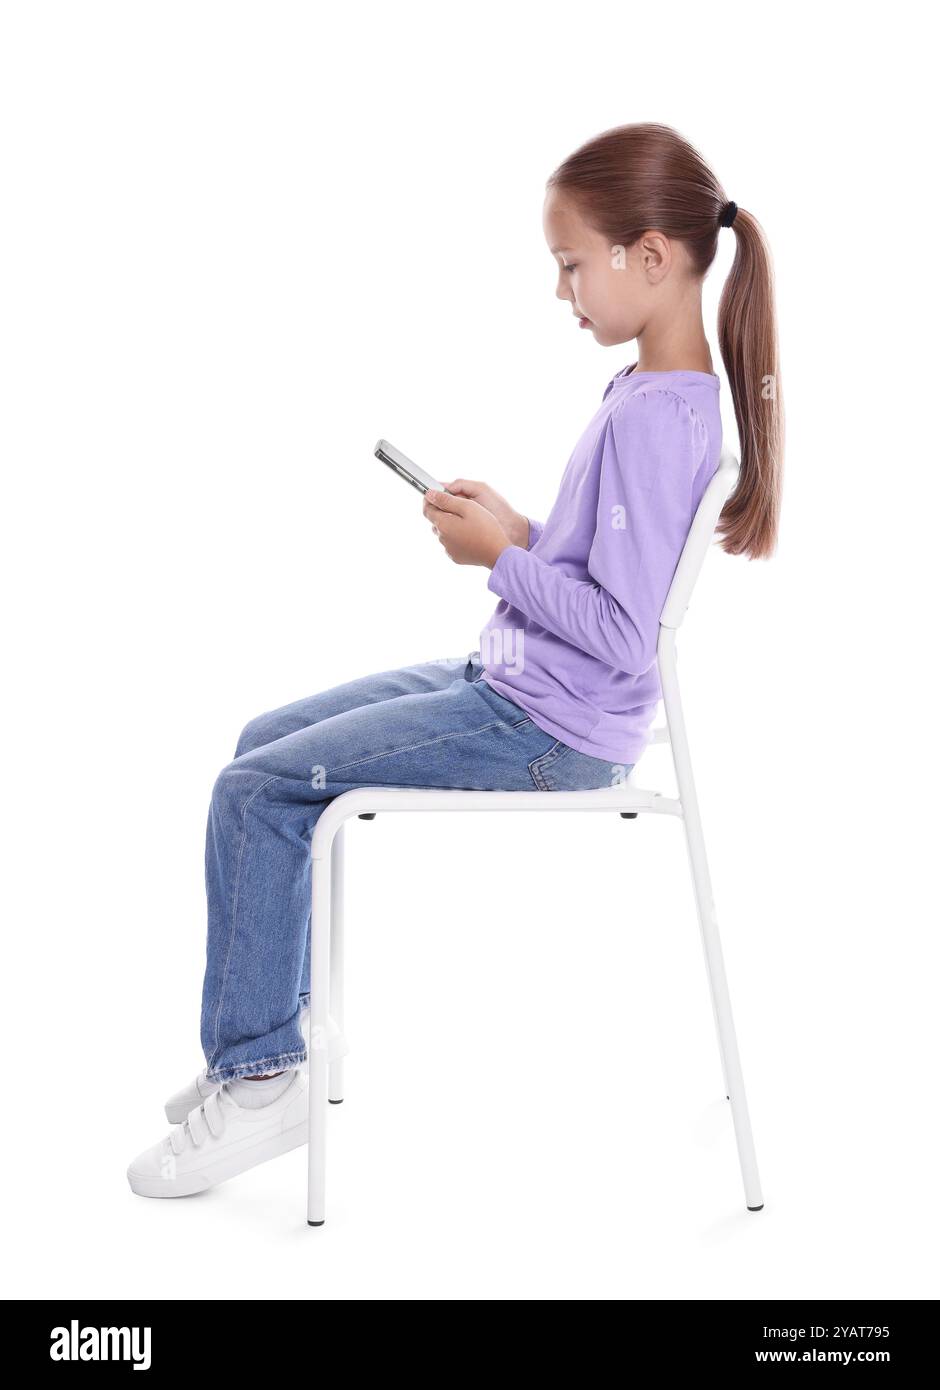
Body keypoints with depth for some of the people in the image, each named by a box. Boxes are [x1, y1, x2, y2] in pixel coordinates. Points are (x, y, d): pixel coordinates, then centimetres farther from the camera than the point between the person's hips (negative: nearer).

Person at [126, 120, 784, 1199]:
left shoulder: (655, 417, -22)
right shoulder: (654, 389, 9)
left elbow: (620, 632, -26)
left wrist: (504, 558, -15)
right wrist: (517, 529, 3)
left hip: (550, 731, -10)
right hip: (517, 686, 10)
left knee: (255, 792, -10)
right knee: (266, 742, 14)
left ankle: (259, 1077, 2)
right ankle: (278, 1024, 22)